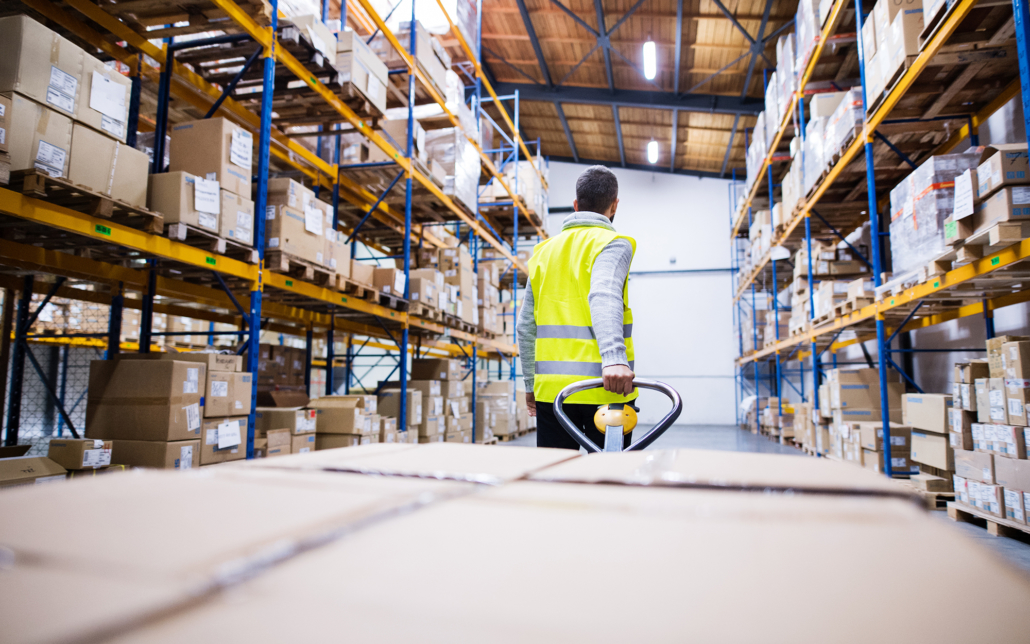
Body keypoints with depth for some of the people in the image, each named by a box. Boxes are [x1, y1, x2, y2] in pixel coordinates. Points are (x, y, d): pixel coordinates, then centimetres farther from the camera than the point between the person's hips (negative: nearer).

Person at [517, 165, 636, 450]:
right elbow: (604, 297, -24)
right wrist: (614, 357, -37)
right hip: (603, 387, -4)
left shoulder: (544, 250, 14)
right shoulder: (613, 243, -2)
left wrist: (530, 383, 23)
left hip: (552, 388, 5)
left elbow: (525, 327, 15)